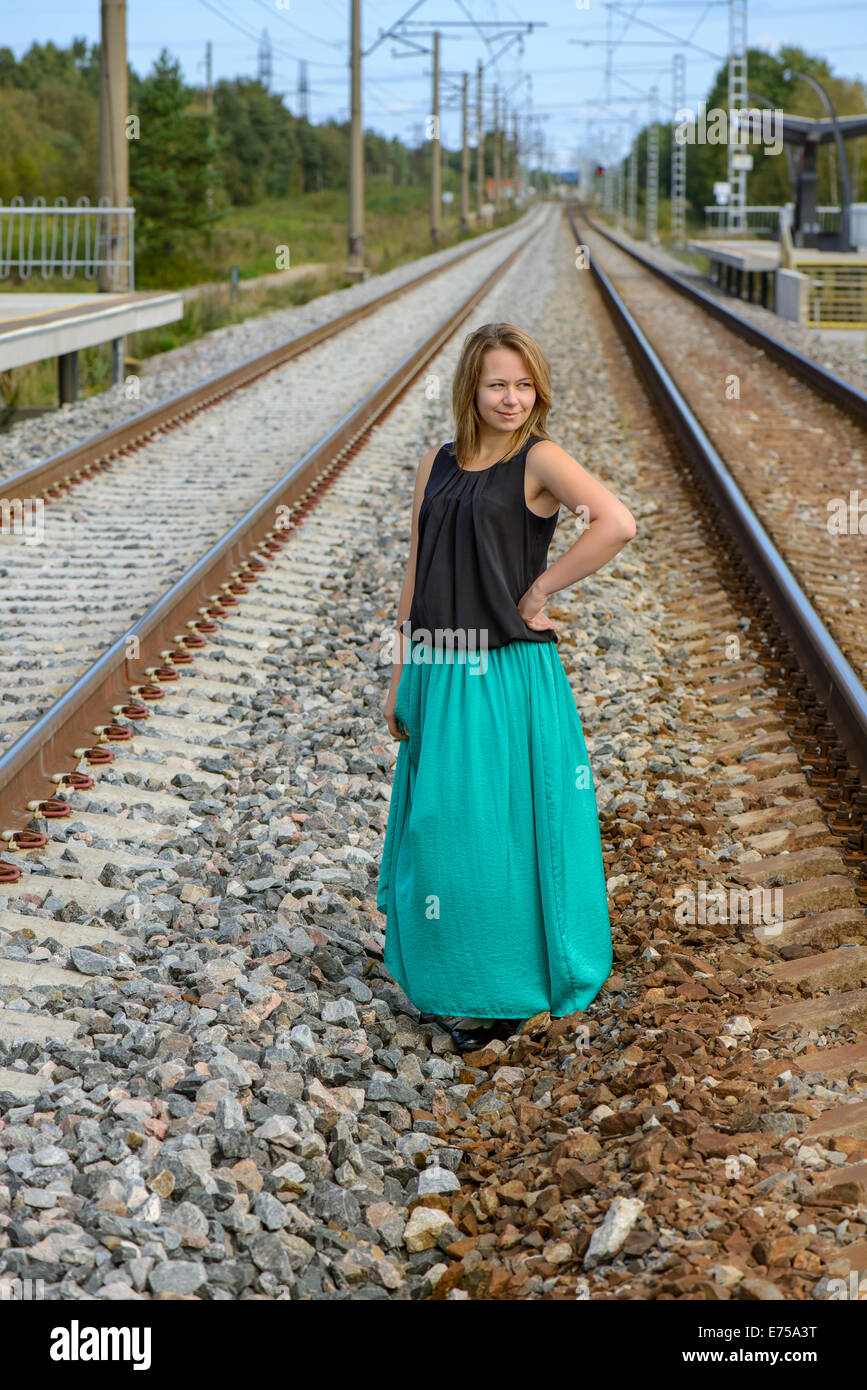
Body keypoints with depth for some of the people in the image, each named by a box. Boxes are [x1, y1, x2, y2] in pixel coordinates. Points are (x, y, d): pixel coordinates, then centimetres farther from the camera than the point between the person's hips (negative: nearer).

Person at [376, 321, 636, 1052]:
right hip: (441, 677, 6)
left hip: (512, 676, -6)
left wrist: (540, 589, -15)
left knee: (505, 831, 2)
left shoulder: (539, 459, -6)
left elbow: (618, 523, -23)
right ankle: (454, 981, 29)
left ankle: (507, 990, 17)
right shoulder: (438, 464, 11)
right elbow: (418, 575, 13)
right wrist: (400, 679, 11)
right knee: (439, 828, 12)